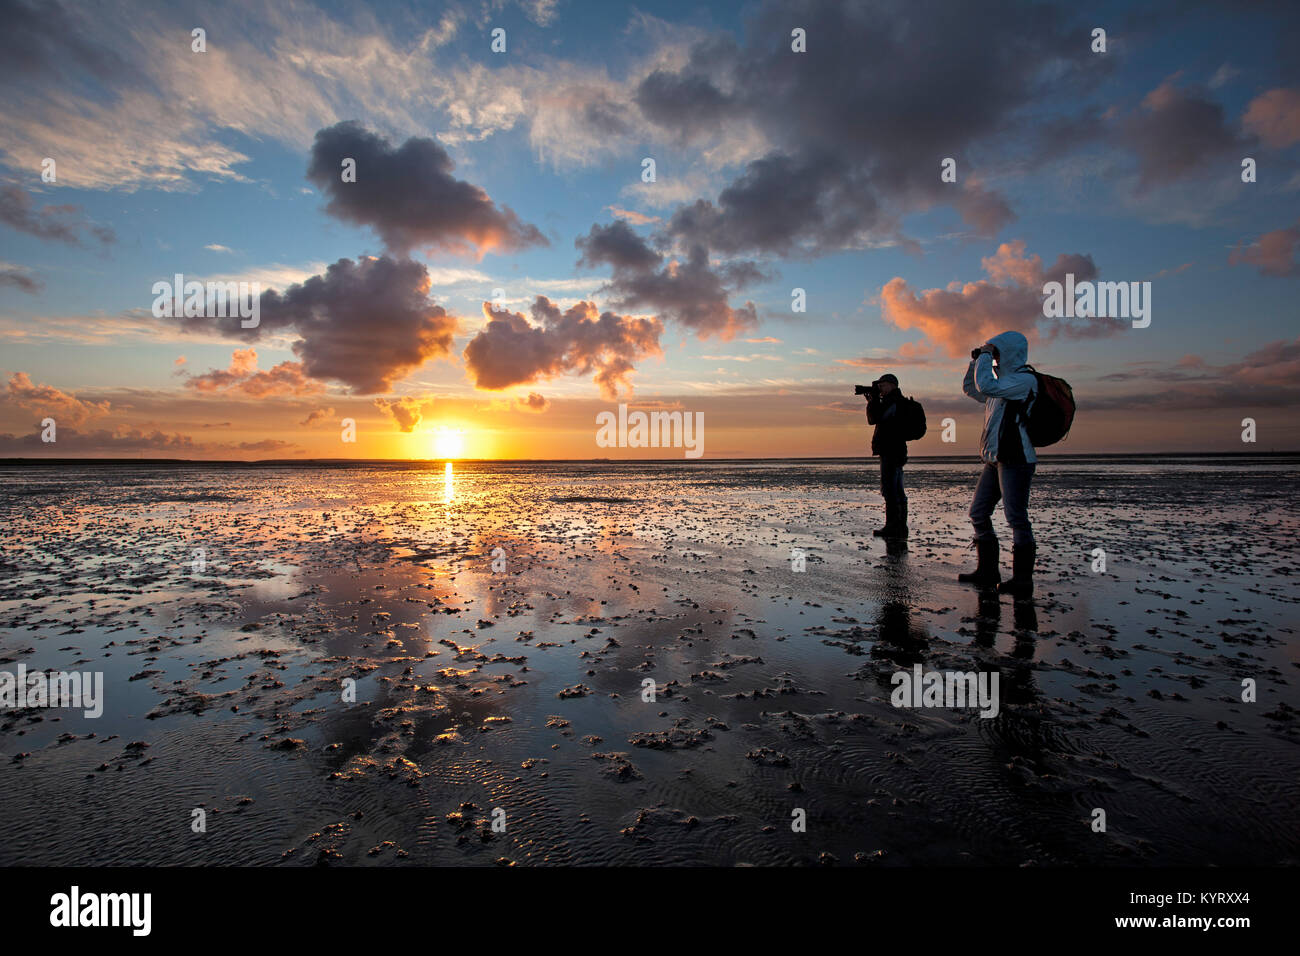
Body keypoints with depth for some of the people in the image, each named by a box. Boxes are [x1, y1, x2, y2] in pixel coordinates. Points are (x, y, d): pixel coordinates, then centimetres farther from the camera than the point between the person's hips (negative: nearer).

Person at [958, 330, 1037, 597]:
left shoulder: (1025, 380, -9)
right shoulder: (1003, 383, 18)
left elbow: (986, 386, -23)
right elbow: (971, 388, 31)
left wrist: (986, 355, -8)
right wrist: (977, 360, 17)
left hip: (1016, 460, -9)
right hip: (994, 459, 9)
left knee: (1016, 517, -7)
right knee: (978, 513, 9)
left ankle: (1022, 580, 0)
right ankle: (987, 571, 18)